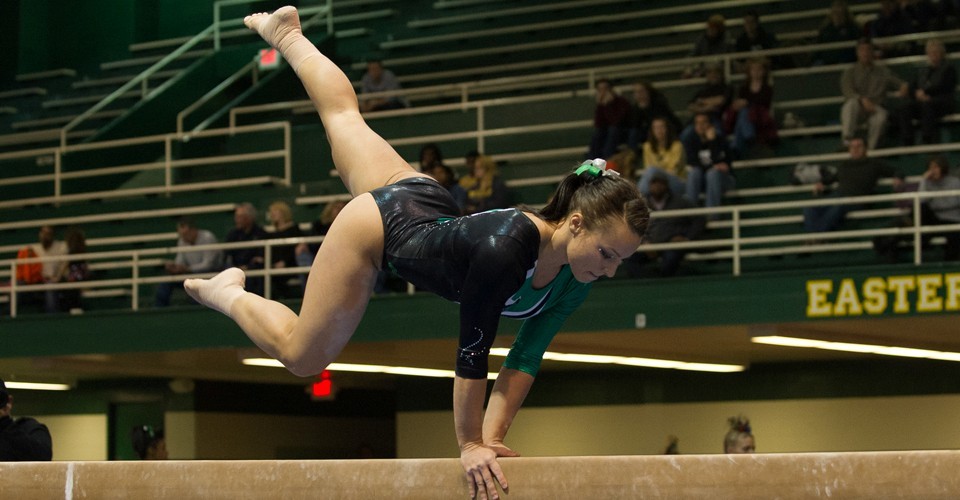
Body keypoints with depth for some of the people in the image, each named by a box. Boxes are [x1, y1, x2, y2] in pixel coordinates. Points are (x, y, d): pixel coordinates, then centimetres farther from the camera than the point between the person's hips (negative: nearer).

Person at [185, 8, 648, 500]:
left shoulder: (574, 275, -21)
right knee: (302, 356, 8)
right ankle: (229, 294, 31)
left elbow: (526, 357, -16)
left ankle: (287, 35, 51)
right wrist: (471, 446, -32)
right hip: (379, 223, -6)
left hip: (424, 204, 6)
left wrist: (492, 436, -23)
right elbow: (473, 352, -37)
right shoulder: (505, 248, -44)